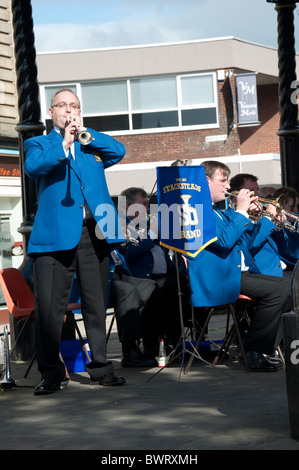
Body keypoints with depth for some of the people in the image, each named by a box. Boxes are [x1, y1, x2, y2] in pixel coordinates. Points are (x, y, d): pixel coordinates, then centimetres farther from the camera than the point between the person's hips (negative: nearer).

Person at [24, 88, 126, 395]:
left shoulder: (93, 144, 22)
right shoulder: (38, 144, 14)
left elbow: (118, 151, 3)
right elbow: (33, 166, -7)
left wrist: (84, 133, 0)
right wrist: (64, 143, -13)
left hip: (94, 232, 3)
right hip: (55, 233, -2)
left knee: (96, 304, 7)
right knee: (49, 306, -6)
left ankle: (100, 366, 17)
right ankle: (51, 372, 2)